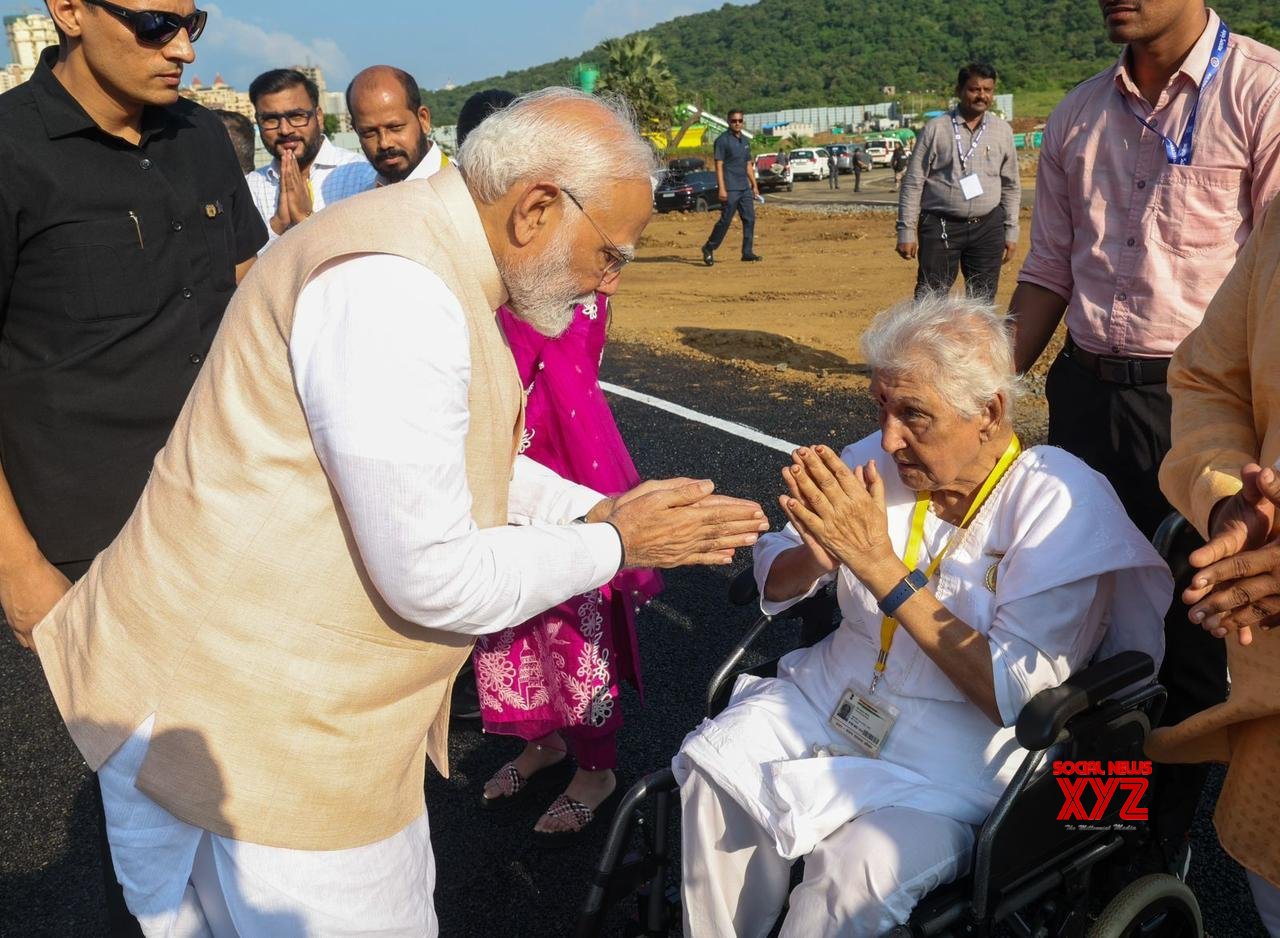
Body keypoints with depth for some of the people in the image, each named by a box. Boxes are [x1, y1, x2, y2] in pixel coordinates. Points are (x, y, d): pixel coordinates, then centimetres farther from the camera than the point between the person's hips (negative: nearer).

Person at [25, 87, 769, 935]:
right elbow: (435, 578, -25)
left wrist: (599, 509, 6)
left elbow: (462, 466, 18)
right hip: (248, 727, -9)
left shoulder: (431, 261, 7)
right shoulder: (394, 292, -26)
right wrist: (616, 545, -10)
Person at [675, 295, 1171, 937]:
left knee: (860, 868, -29)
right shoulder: (880, 460, -2)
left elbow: (1018, 696, -22)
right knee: (712, 761, -19)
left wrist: (881, 565, -26)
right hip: (835, 691, 5)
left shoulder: (1061, 503, -15)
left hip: (961, 747, -4)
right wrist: (815, 556, -18)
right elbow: (773, 583, 8)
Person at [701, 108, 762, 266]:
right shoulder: (722, 140, -6)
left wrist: (754, 185, 16)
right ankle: (709, 248, 8)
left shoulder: (745, 140, 16)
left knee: (750, 219, 3)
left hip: (745, 188, 7)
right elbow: (719, 165, -11)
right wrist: (721, 188, -18)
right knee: (725, 220, -6)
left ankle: (747, 252, 8)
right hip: (730, 188, -7)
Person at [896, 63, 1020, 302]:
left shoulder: (1003, 131, 9)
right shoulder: (935, 129, -1)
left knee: (983, 301, 9)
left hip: (988, 227, 3)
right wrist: (906, 232, -6)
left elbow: (1011, 186, 14)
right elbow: (913, 183, -2)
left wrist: (1011, 231, 10)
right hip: (940, 226, -3)